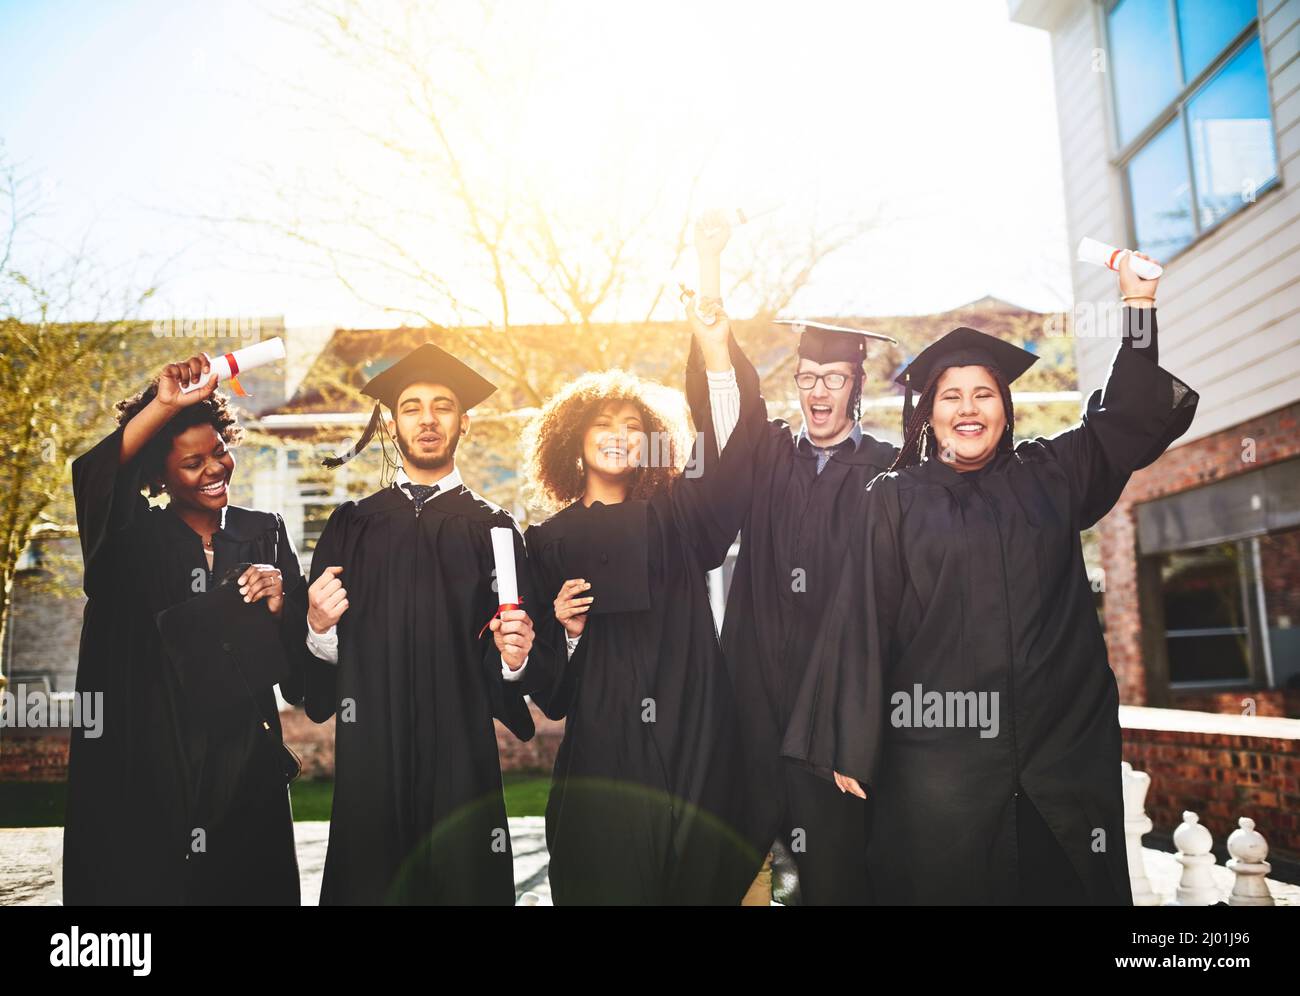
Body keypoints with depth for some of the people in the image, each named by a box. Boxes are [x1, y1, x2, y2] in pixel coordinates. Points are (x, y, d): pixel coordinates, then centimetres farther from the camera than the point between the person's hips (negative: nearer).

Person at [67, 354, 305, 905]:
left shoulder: (264, 534, 7)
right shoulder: (133, 538, 2)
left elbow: (298, 667, 4)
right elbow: (91, 476, -21)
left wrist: (279, 606, -15)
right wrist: (165, 406, -27)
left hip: (243, 767, 2)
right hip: (142, 768, -1)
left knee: (247, 884, 5)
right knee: (143, 883, 4)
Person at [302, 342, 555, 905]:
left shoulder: (491, 530, 4)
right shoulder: (352, 526, 9)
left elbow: (525, 662, 0)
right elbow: (316, 667, 6)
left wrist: (515, 657, -20)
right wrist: (319, 627, -13)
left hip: (460, 755, -1)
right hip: (369, 754, 1)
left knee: (463, 882, 5)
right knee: (369, 882, 6)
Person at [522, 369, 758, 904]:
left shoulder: (675, 515, 9)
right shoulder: (551, 540, 8)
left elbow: (743, 447, -7)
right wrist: (568, 631, -12)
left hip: (694, 737, 1)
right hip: (603, 744, -1)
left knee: (698, 875, 4)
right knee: (609, 879, 1)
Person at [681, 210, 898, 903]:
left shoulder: (885, 472, 5)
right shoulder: (768, 455, 12)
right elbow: (723, 392, -5)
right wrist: (709, 274, -20)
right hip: (759, 682, 2)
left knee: (836, 865, 2)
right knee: (738, 834, 2)